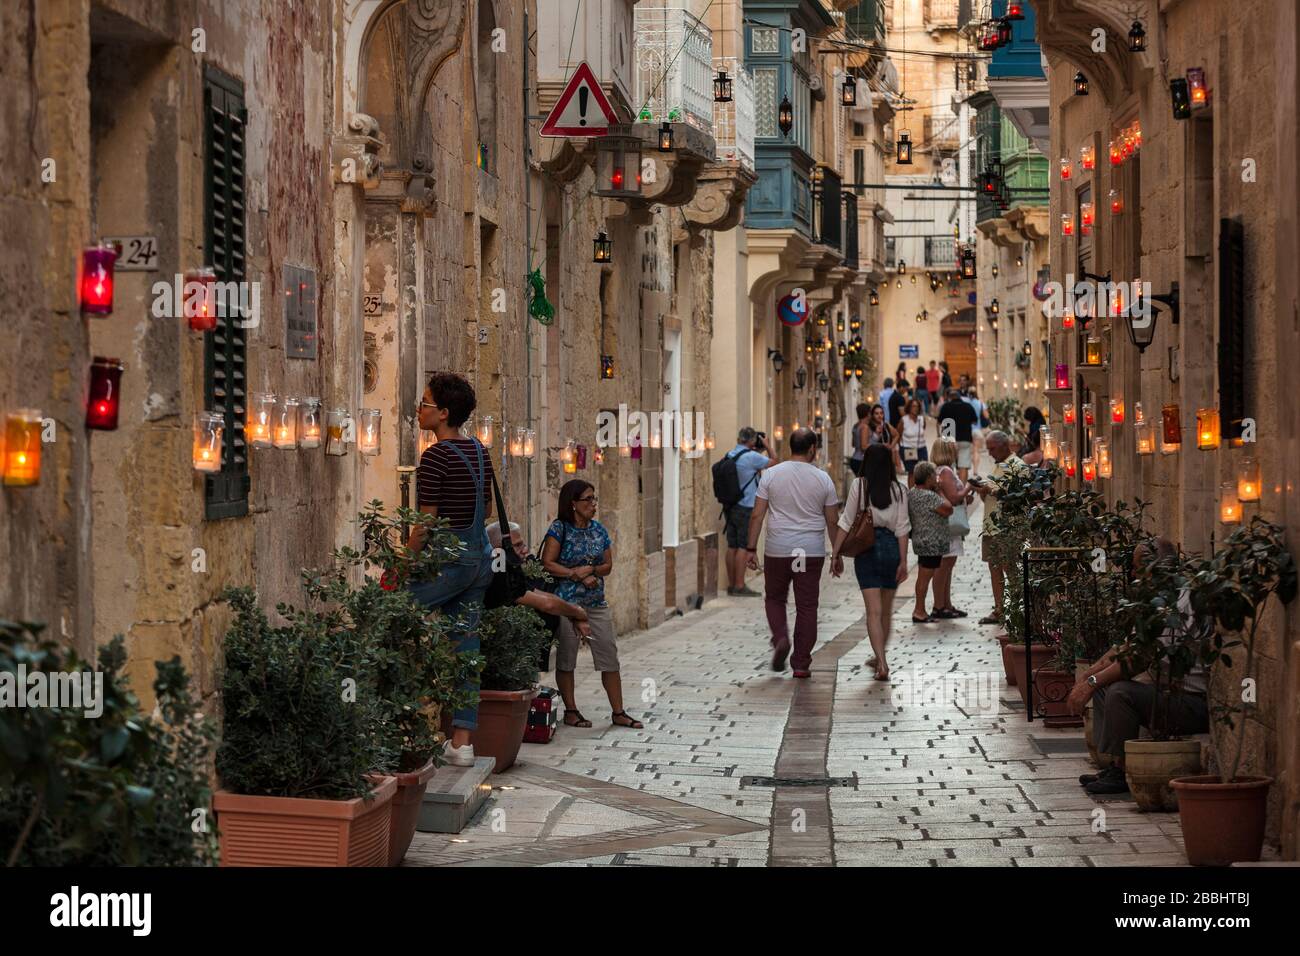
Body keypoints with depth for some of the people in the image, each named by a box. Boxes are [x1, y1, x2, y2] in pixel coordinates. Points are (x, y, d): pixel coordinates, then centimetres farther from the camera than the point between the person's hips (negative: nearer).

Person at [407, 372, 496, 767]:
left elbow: (424, 524, -16)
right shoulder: (480, 452, 9)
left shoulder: (435, 457, -15)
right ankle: (461, 742, 10)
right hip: (480, 556, 8)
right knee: (465, 646, 9)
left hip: (447, 560, -8)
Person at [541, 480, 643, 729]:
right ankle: (570, 710, 14)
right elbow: (547, 563, -13)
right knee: (566, 658, 3)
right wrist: (578, 575, -15)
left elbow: (608, 565, 11)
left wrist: (590, 570, -10)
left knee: (610, 657, 2)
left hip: (596, 603, 5)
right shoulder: (559, 528, -6)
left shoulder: (598, 530, 9)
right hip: (566, 602, -5)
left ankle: (618, 712, 8)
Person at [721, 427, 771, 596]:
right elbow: (774, 463, -4)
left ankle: (731, 584, 12)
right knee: (743, 547, -5)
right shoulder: (751, 457, -14)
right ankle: (739, 586, -6)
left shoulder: (729, 455, 8)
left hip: (730, 506, 7)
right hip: (745, 508, -7)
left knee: (732, 546, 9)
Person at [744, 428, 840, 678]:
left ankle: (780, 639, -7)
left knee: (774, 599, 18)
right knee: (807, 606, 5)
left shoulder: (771, 475, -1)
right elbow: (832, 521, 4)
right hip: (812, 552, 0)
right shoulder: (823, 479, 0)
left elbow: (757, 515, -3)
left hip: (778, 551, 0)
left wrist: (752, 549, 3)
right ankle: (801, 664, 6)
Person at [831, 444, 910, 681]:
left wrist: (835, 553, 0)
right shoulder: (898, 490, 0)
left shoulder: (859, 486, -4)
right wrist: (903, 561, 0)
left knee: (874, 610, -5)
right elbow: (902, 528, -2)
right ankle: (879, 658, 32)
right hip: (891, 547, 2)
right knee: (887, 609, 17)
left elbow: (846, 522, -4)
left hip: (866, 548, -2)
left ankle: (882, 663, -19)